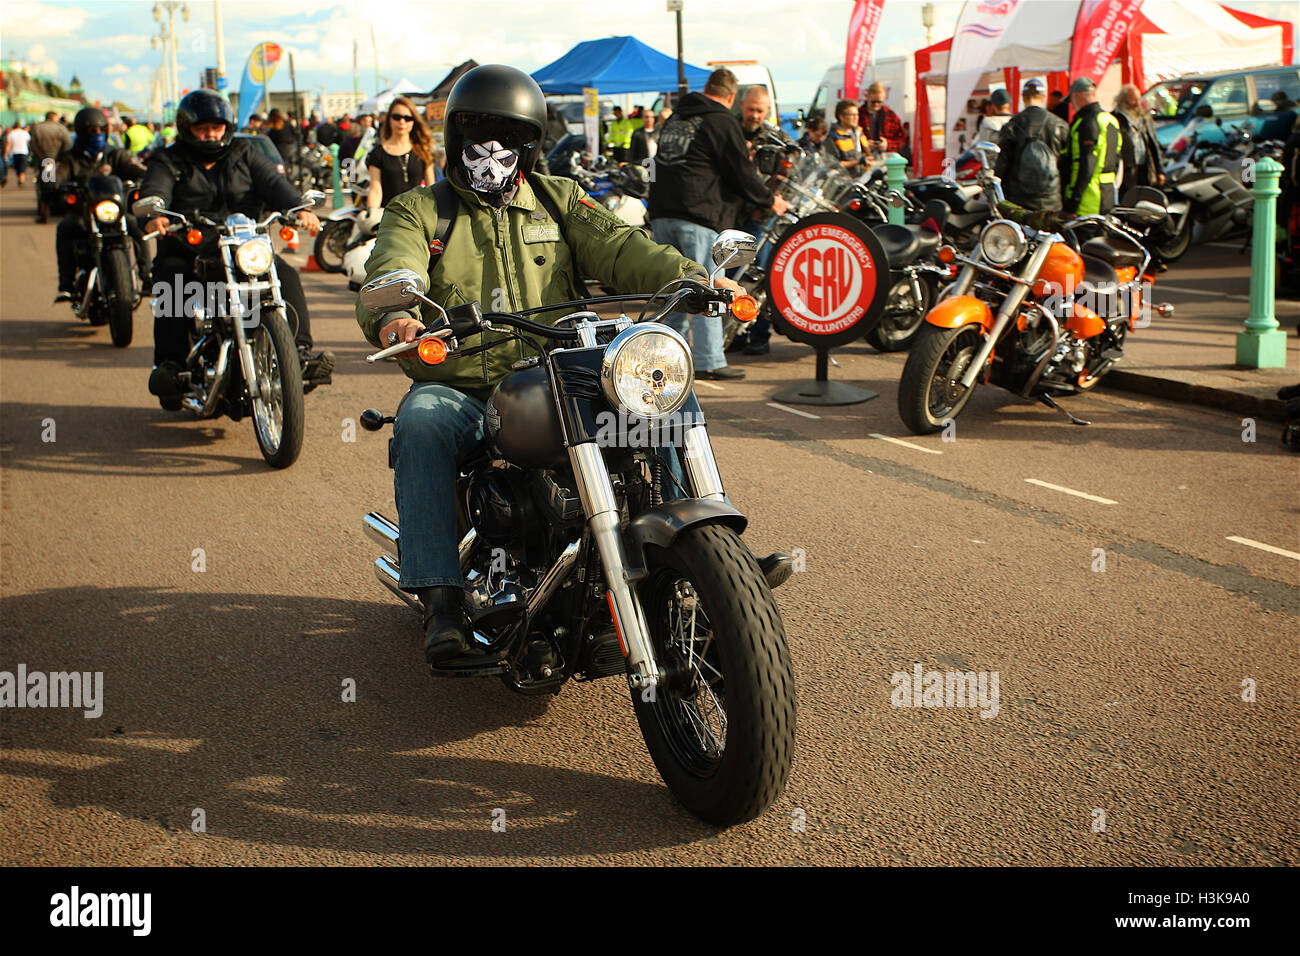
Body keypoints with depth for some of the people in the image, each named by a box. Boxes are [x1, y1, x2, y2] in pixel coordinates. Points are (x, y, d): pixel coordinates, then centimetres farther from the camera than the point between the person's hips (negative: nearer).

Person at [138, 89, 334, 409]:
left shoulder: (246, 155, 15)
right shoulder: (169, 162, 10)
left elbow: (273, 182, -2)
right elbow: (154, 190, -10)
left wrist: (299, 208, -24)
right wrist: (154, 215, -35)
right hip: (187, 252, -1)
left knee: (286, 276, -24)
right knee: (169, 283, -31)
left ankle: (301, 351, -27)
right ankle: (169, 363, -32)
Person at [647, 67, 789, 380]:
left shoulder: (675, 118, 18)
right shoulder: (722, 122, -4)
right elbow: (741, 172, -5)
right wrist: (769, 201, 9)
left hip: (661, 213, 7)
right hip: (699, 214, -7)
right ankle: (708, 362, -4)